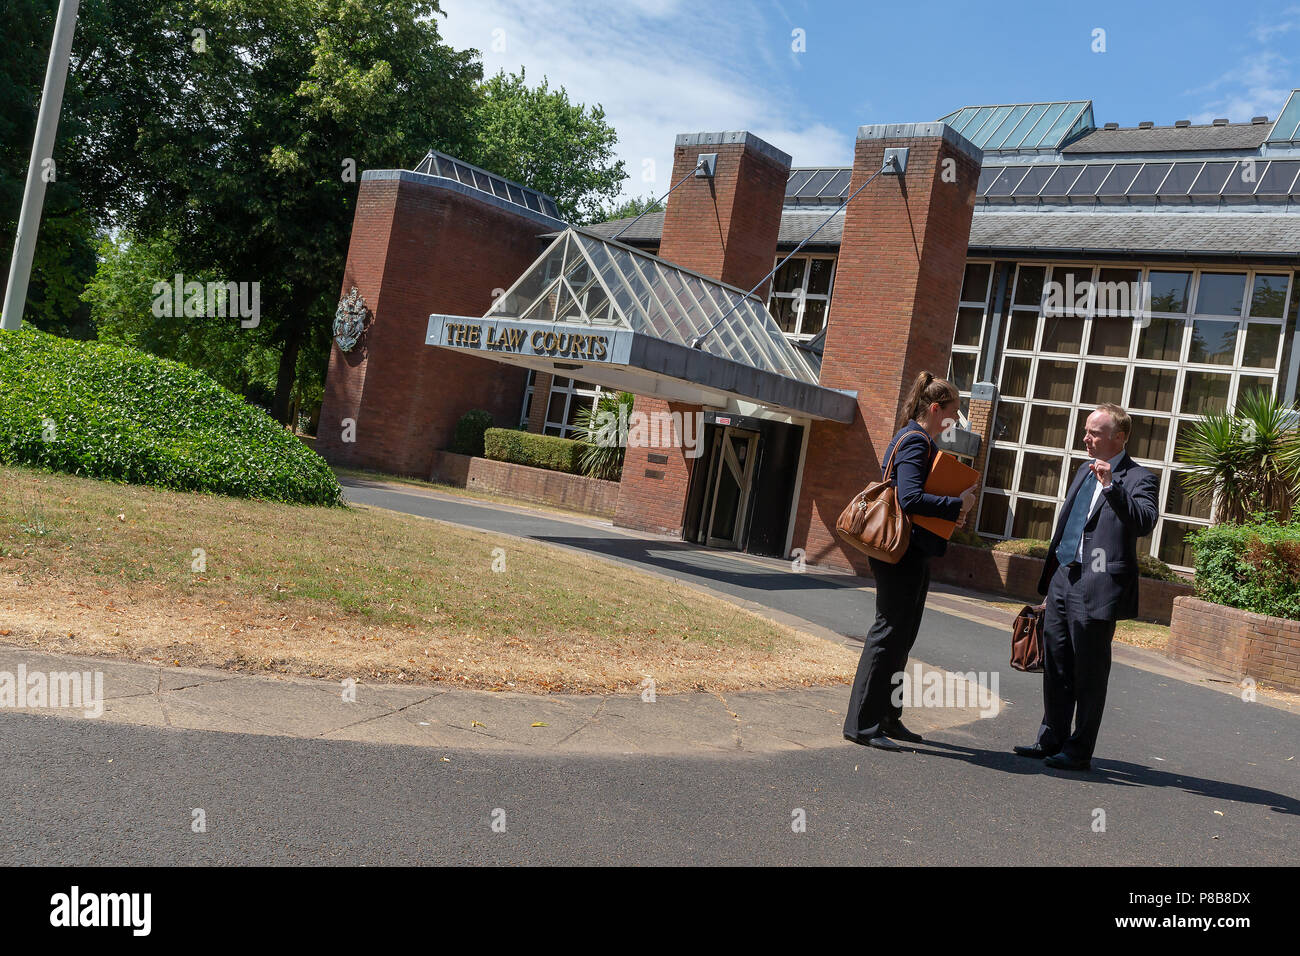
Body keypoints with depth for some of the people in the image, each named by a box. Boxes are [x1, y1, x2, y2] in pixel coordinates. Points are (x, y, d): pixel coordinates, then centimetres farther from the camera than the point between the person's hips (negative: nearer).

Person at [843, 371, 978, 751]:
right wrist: (956, 505, -15)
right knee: (890, 633, -7)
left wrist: (953, 508, 5)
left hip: (915, 552, 11)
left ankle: (887, 719, 23)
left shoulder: (924, 442, 18)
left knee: (901, 636, 14)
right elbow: (910, 497, -26)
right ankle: (863, 723, -1)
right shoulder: (914, 441, -14)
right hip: (902, 552, -11)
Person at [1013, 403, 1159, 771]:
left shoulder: (1138, 479, -9)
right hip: (1063, 580, 8)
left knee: (1089, 675, 2)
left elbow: (1145, 522, -25)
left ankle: (1079, 751, 13)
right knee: (1056, 668, 15)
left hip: (1096, 589, -8)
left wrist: (1112, 485, -32)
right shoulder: (1085, 470, 16)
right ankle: (1052, 740, 28)